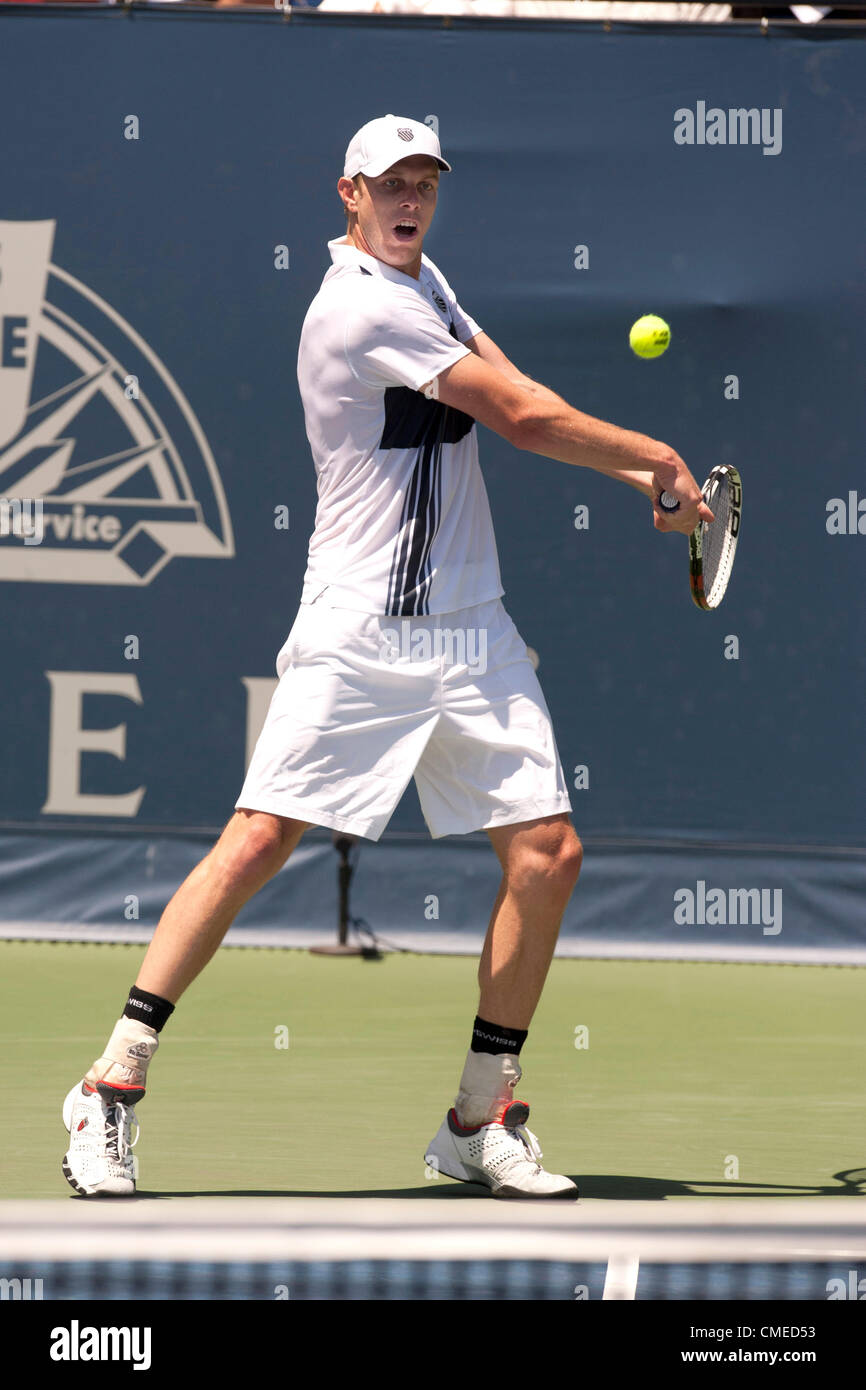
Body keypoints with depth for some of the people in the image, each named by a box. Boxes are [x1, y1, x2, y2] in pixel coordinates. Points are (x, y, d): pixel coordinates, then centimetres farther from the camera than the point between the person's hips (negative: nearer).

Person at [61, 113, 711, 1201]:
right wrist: (658, 457, 0)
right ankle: (114, 1089, -6)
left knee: (546, 850, -1)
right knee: (260, 840, -14)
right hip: (358, 635, -8)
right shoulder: (361, 307, -13)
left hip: (471, 634, 8)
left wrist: (637, 476, 2)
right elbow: (523, 417, -11)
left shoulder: (422, 281, 17)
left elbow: (517, 403, 15)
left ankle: (481, 1122, 8)